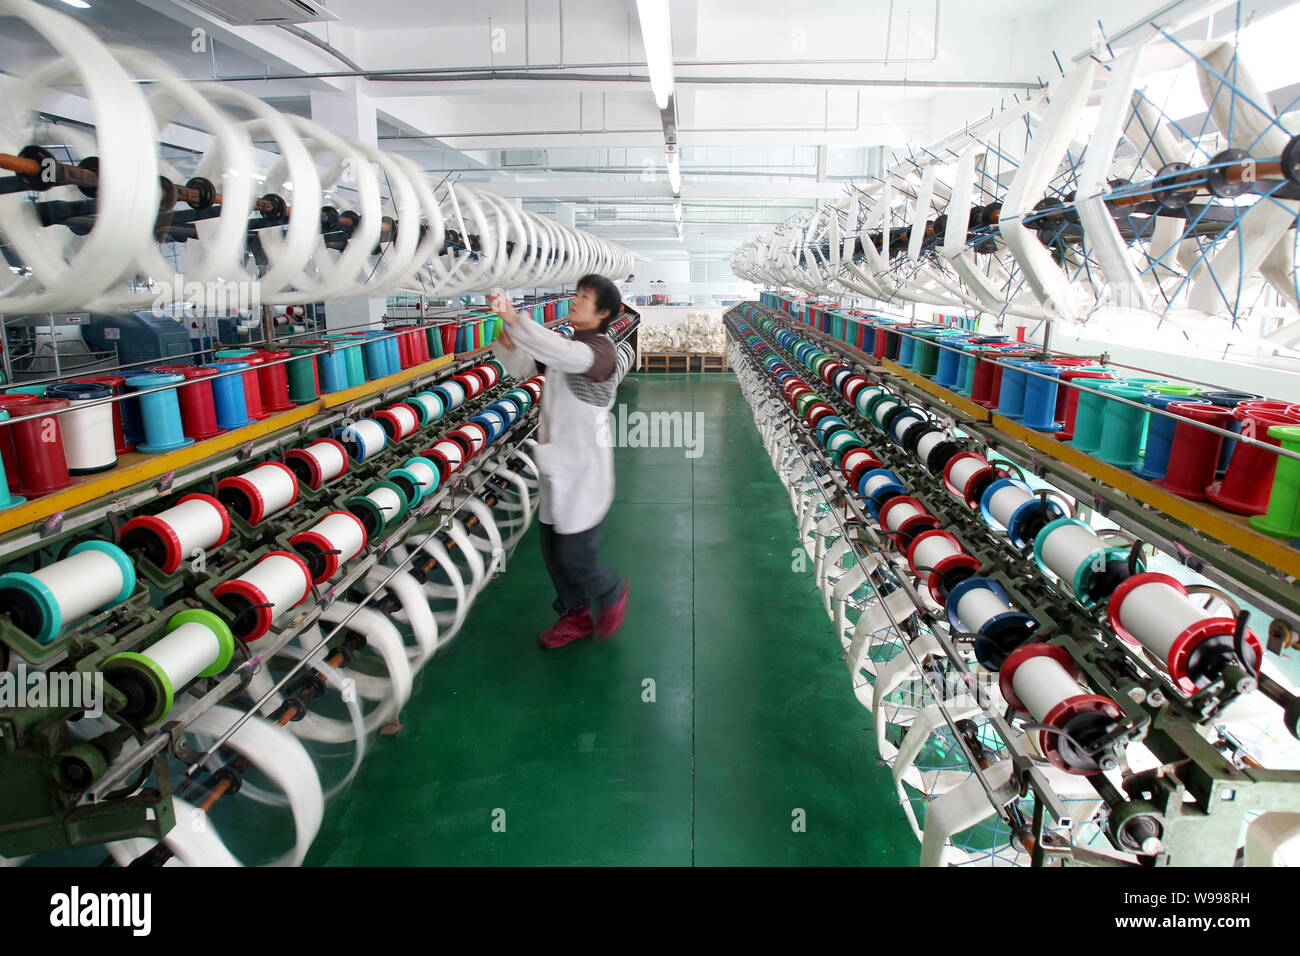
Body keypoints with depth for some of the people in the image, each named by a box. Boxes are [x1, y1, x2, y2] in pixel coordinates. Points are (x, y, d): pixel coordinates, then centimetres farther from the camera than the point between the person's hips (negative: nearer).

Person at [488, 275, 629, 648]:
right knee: (552, 551, 15)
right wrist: (507, 344, -12)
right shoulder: (565, 345, 9)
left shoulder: (600, 348, -17)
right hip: (556, 464, 8)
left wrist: (513, 318, -40)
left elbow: (563, 354, -38)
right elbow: (521, 368, 9)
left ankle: (612, 593, 29)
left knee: (575, 555, -2)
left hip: (585, 470, -8)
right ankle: (575, 616, 34)